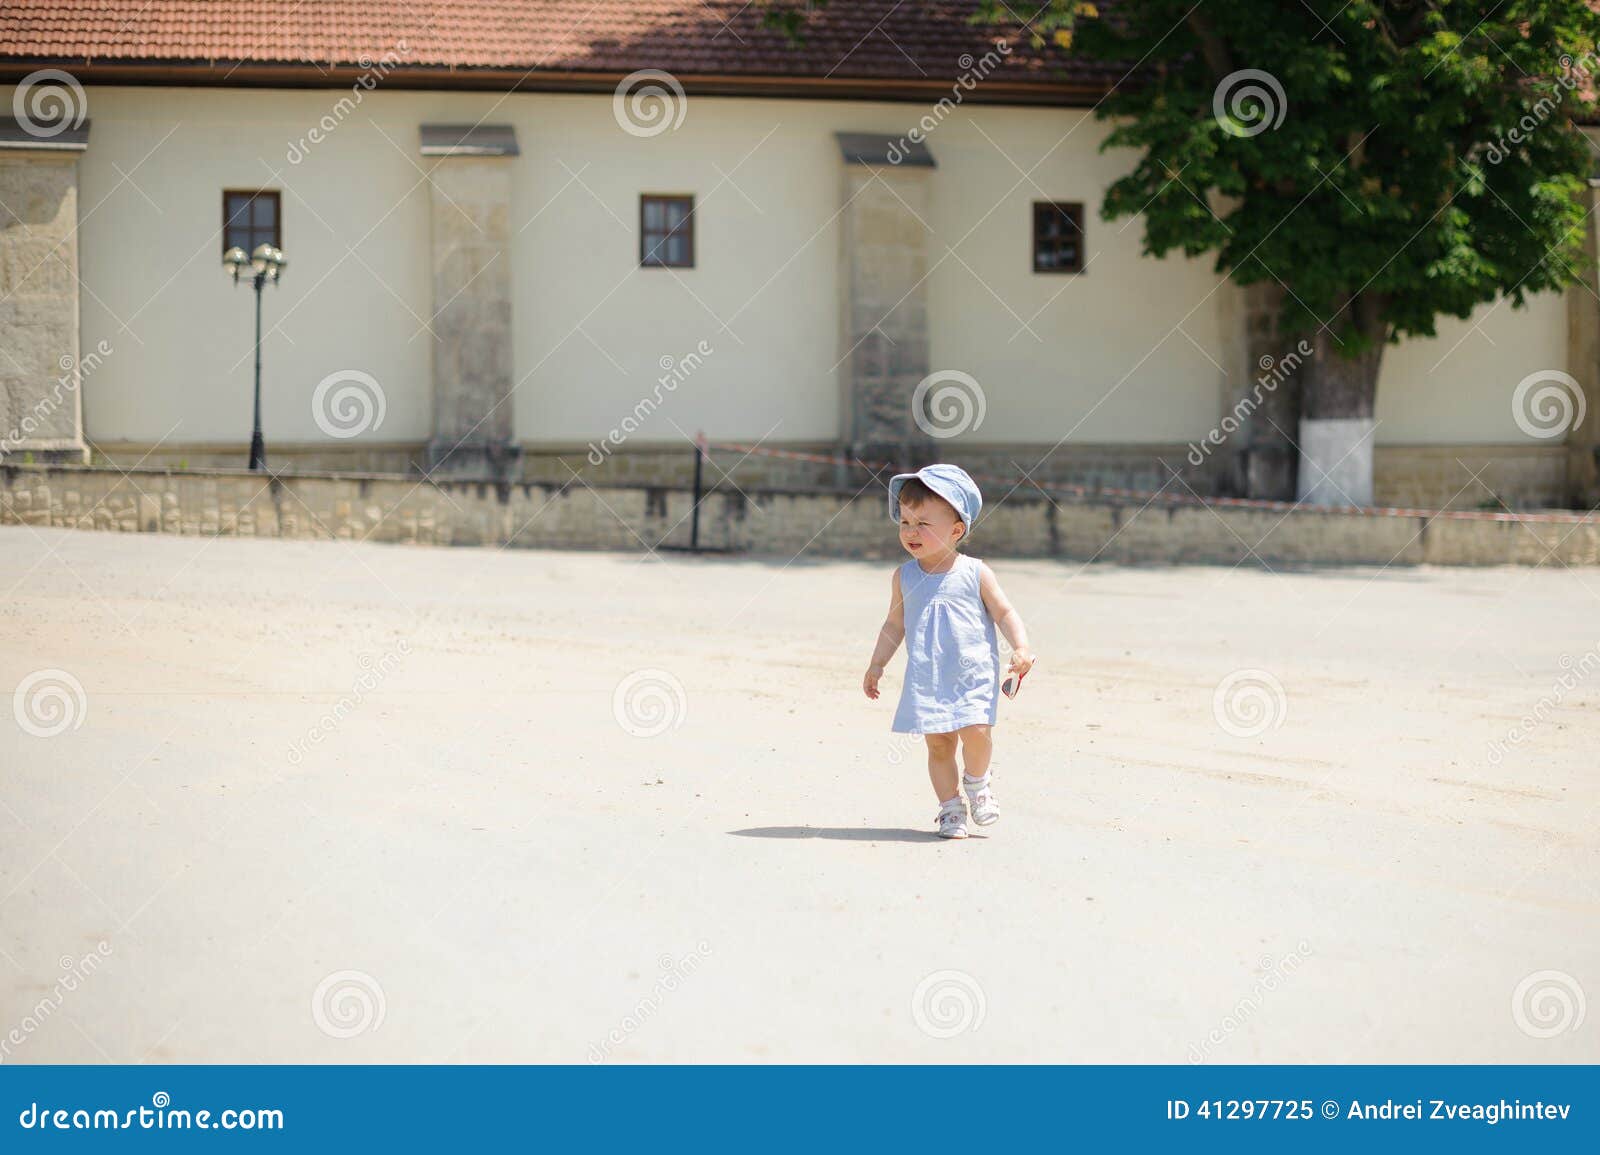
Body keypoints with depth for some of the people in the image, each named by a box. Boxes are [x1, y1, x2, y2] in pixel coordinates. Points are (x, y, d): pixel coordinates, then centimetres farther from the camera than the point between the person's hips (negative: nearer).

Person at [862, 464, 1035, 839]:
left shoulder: (976, 574, -3)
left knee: (975, 731, -17)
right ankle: (950, 807, 13)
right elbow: (895, 624, 16)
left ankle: (976, 781, 12)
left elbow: (1004, 613, 1)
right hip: (926, 679, 3)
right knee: (938, 744, -1)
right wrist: (876, 664, 13)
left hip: (973, 676, -2)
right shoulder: (904, 577, 6)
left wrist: (1021, 647, -13)